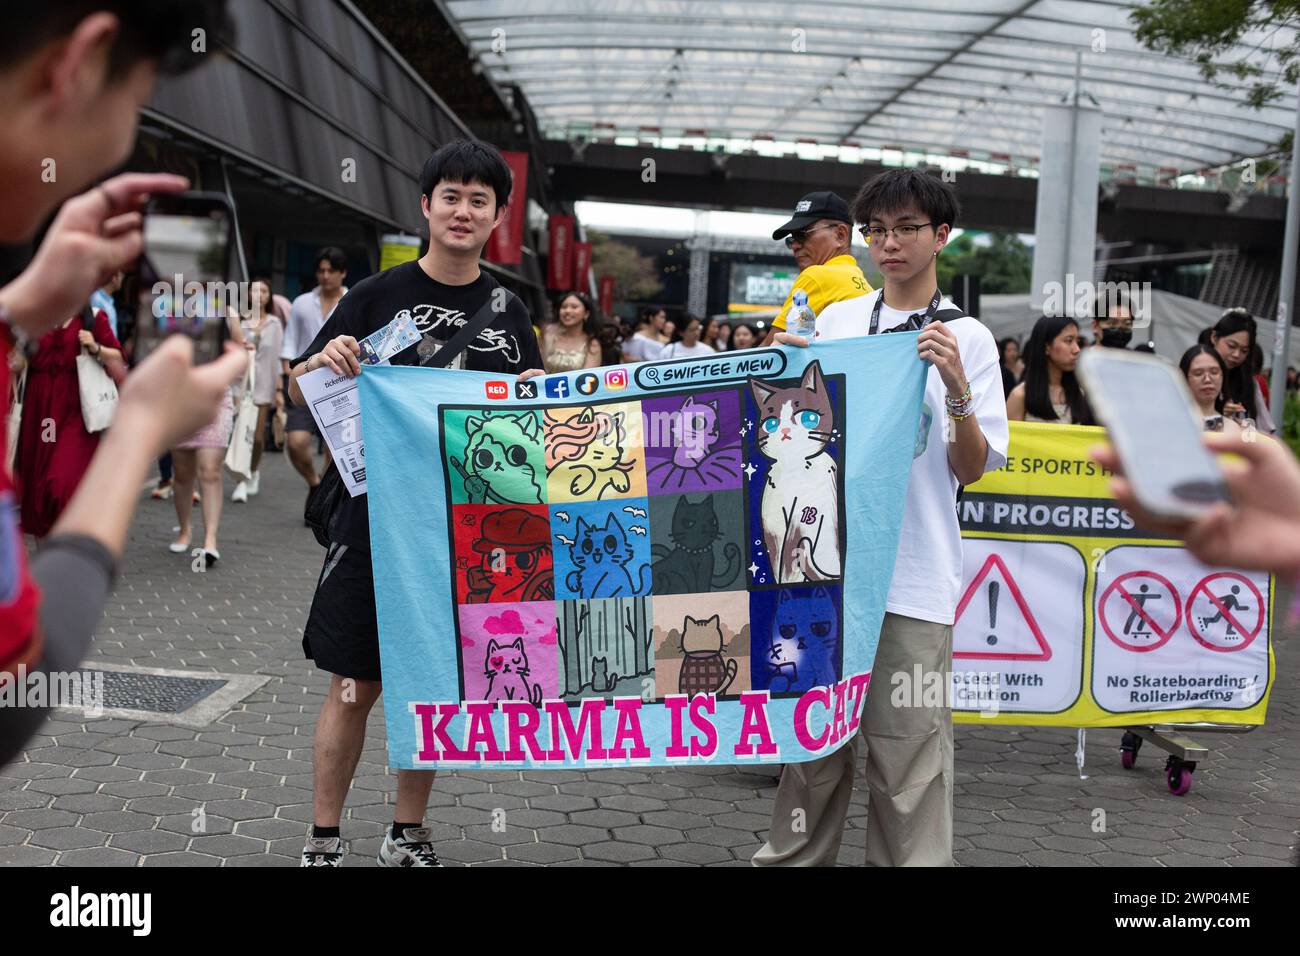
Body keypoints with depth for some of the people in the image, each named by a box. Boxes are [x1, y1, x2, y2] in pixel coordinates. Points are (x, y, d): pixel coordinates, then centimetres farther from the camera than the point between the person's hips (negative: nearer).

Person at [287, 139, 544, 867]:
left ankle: (409, 835, 27)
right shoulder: (379, 295, -2)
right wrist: (326, 361, -22)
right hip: (378, 514, -3)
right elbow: (300, 389, -1)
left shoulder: (509, 313, 7)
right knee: (356, 686, 1)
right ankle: (325, 839, 15)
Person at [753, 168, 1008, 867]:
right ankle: (793, 855, 23)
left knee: (907, 748, -2)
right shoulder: (834, 321, 11)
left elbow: (970, 469, -1)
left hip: (913, 574, -3)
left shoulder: (968, 338, 2)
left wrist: (957, 389, -16)